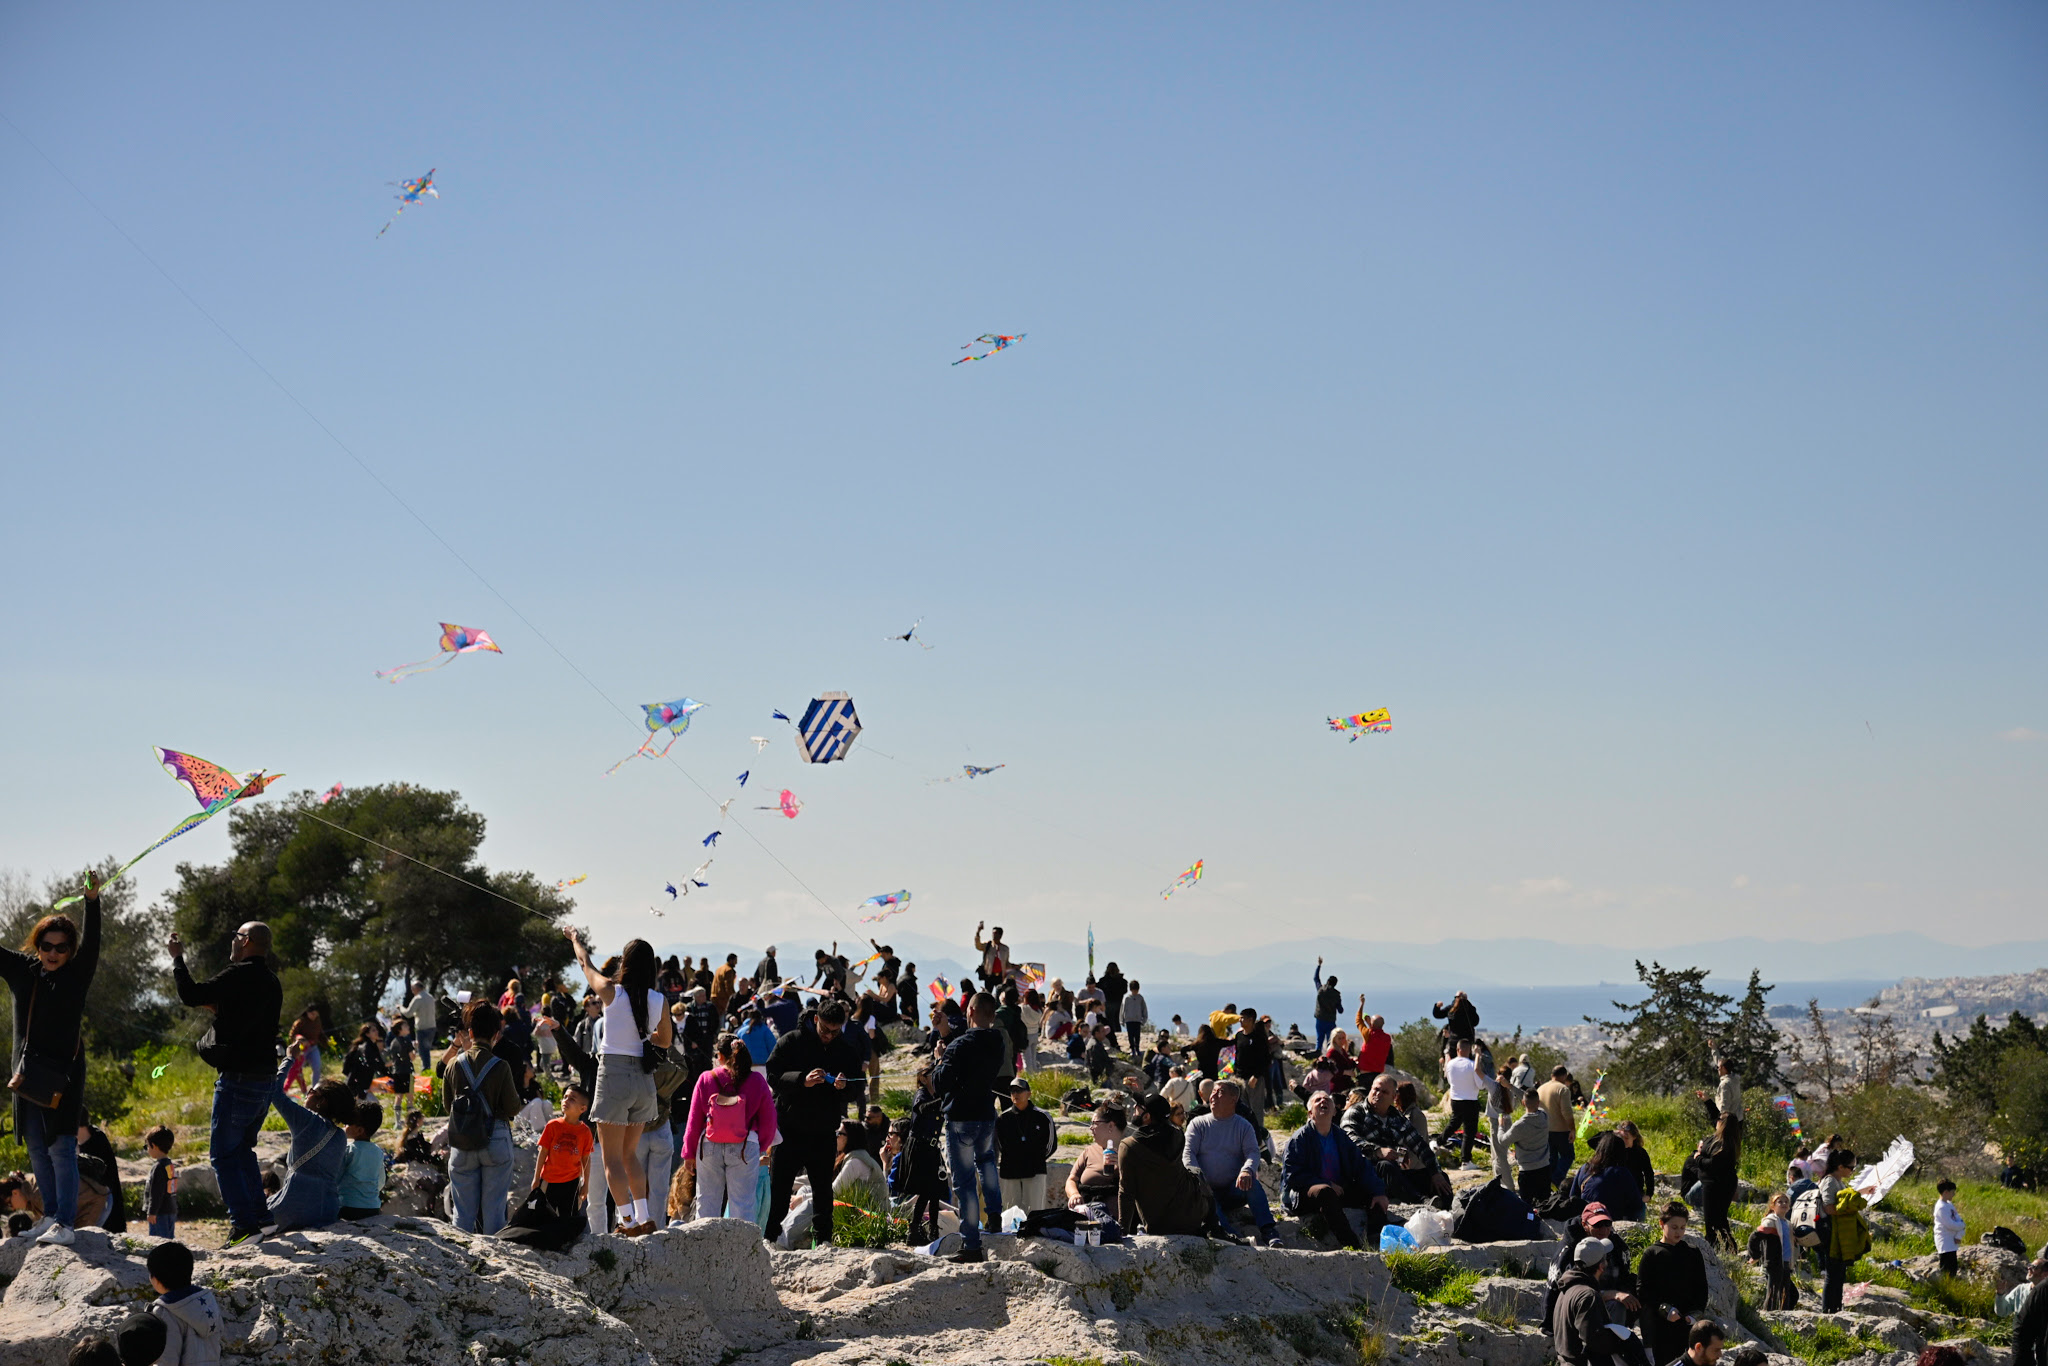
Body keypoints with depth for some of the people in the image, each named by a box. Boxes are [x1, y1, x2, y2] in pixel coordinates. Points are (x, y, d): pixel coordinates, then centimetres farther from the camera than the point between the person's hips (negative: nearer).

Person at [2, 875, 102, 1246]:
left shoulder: (77, 975, -2)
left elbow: (91, 943, -15)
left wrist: (92, 902, -29)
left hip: (64, 1073, -5)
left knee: (61, 1147, -11)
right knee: (36, 1147, 8)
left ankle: (66, 1223, -14)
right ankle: (52, 1215, 16)